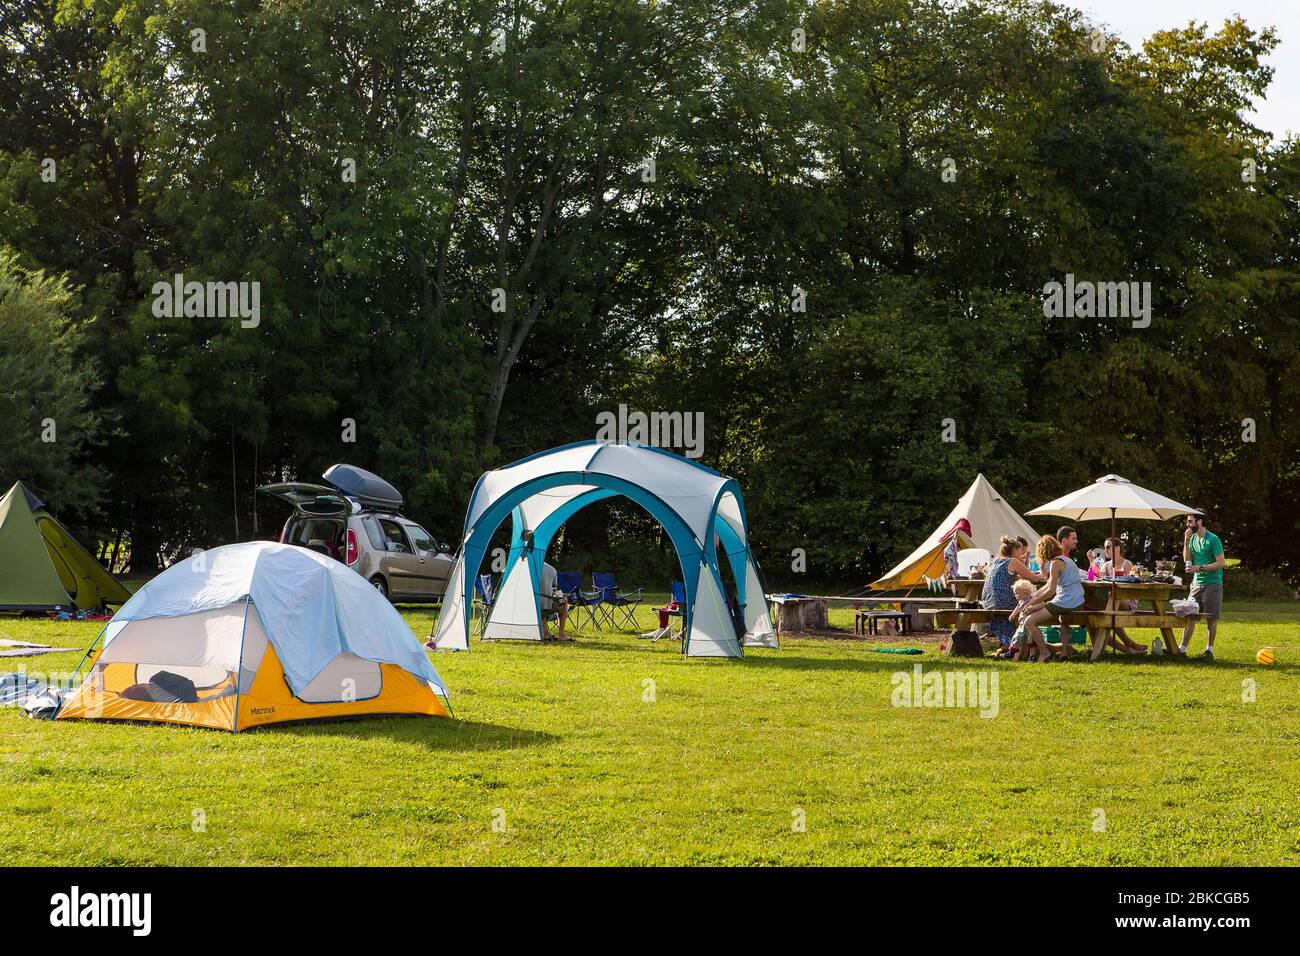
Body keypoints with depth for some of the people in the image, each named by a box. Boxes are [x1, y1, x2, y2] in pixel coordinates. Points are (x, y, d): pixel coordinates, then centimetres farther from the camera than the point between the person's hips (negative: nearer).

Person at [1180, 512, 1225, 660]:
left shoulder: (1213, 539, -12)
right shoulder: (1193, 538, 10)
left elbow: (1221, 563, -15)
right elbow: (1187, 560, 8)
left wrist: (1199, 568, -19)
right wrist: (1186, 542, -3)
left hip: (1212, 584, -6)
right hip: (1196, 583, 6)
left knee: (1211, 618, 2)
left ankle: (1209, 649, 10)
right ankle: (1182, 648, 3)